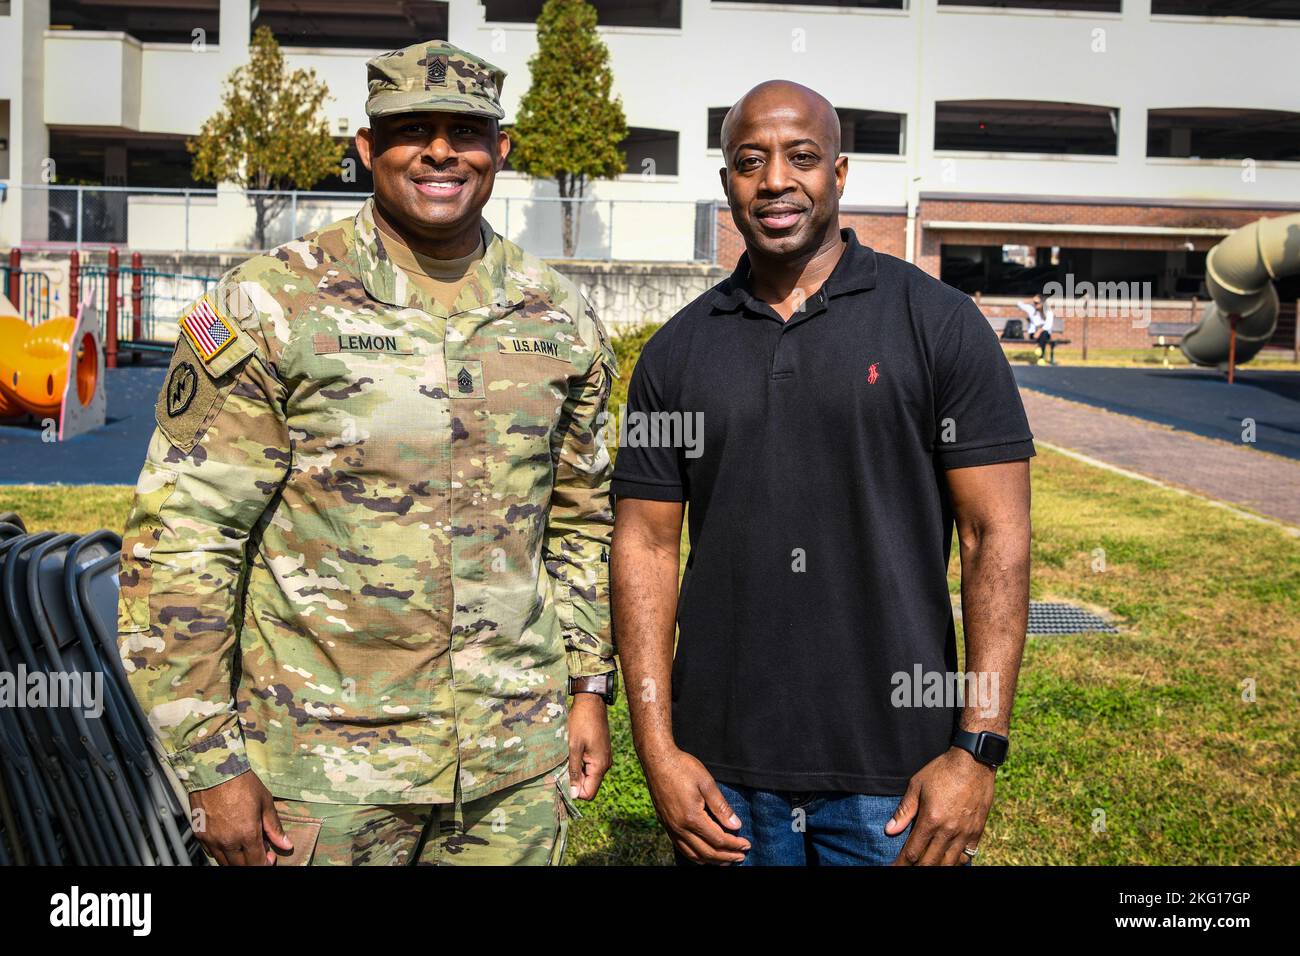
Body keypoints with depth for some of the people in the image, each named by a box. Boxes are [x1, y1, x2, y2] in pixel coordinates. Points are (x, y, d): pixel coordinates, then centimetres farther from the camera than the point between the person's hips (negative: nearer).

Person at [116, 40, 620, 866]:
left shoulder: (562, 319, 5)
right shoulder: (270, 308, -8)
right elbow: (179, 543, -9)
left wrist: (589, 687, 10)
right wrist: (210, 765, -11)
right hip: (324, 768, -3)